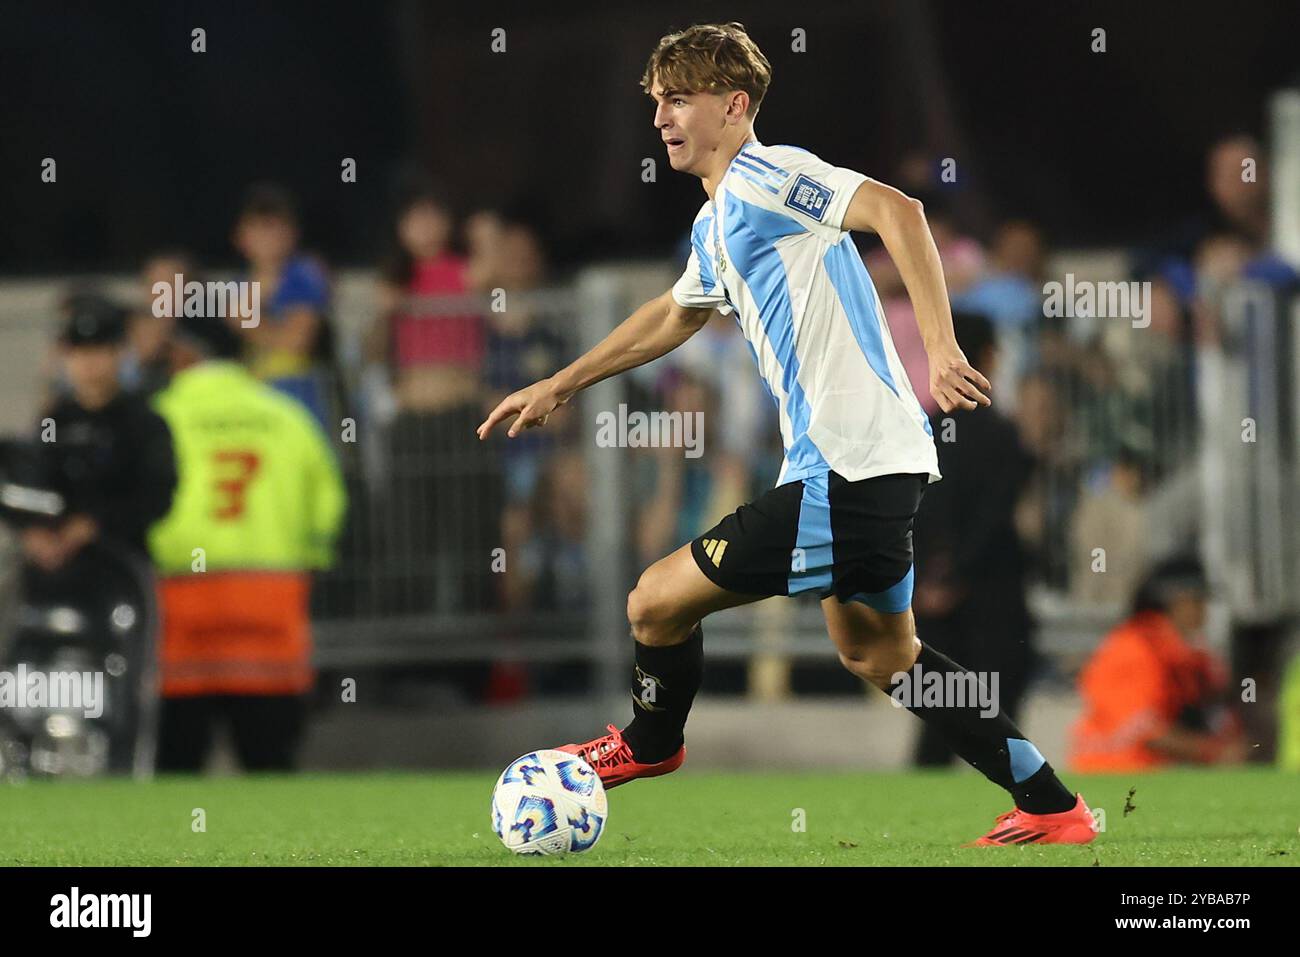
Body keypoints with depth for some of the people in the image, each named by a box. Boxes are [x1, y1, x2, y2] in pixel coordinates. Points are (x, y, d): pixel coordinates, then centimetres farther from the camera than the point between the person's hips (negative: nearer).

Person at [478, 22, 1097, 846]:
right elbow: (678, 314, 38)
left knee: (658, 603, -1)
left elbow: (895, 211, -25)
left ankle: (650, 744, 28)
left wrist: (941, 349, -31)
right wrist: (561, 386, 42)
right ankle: (1053, 809, 22)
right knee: (878, 653, 21)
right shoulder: (717, 222, 19)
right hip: (880, 465, 10)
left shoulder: (763, 177, -11)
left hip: (844, 472, -10)